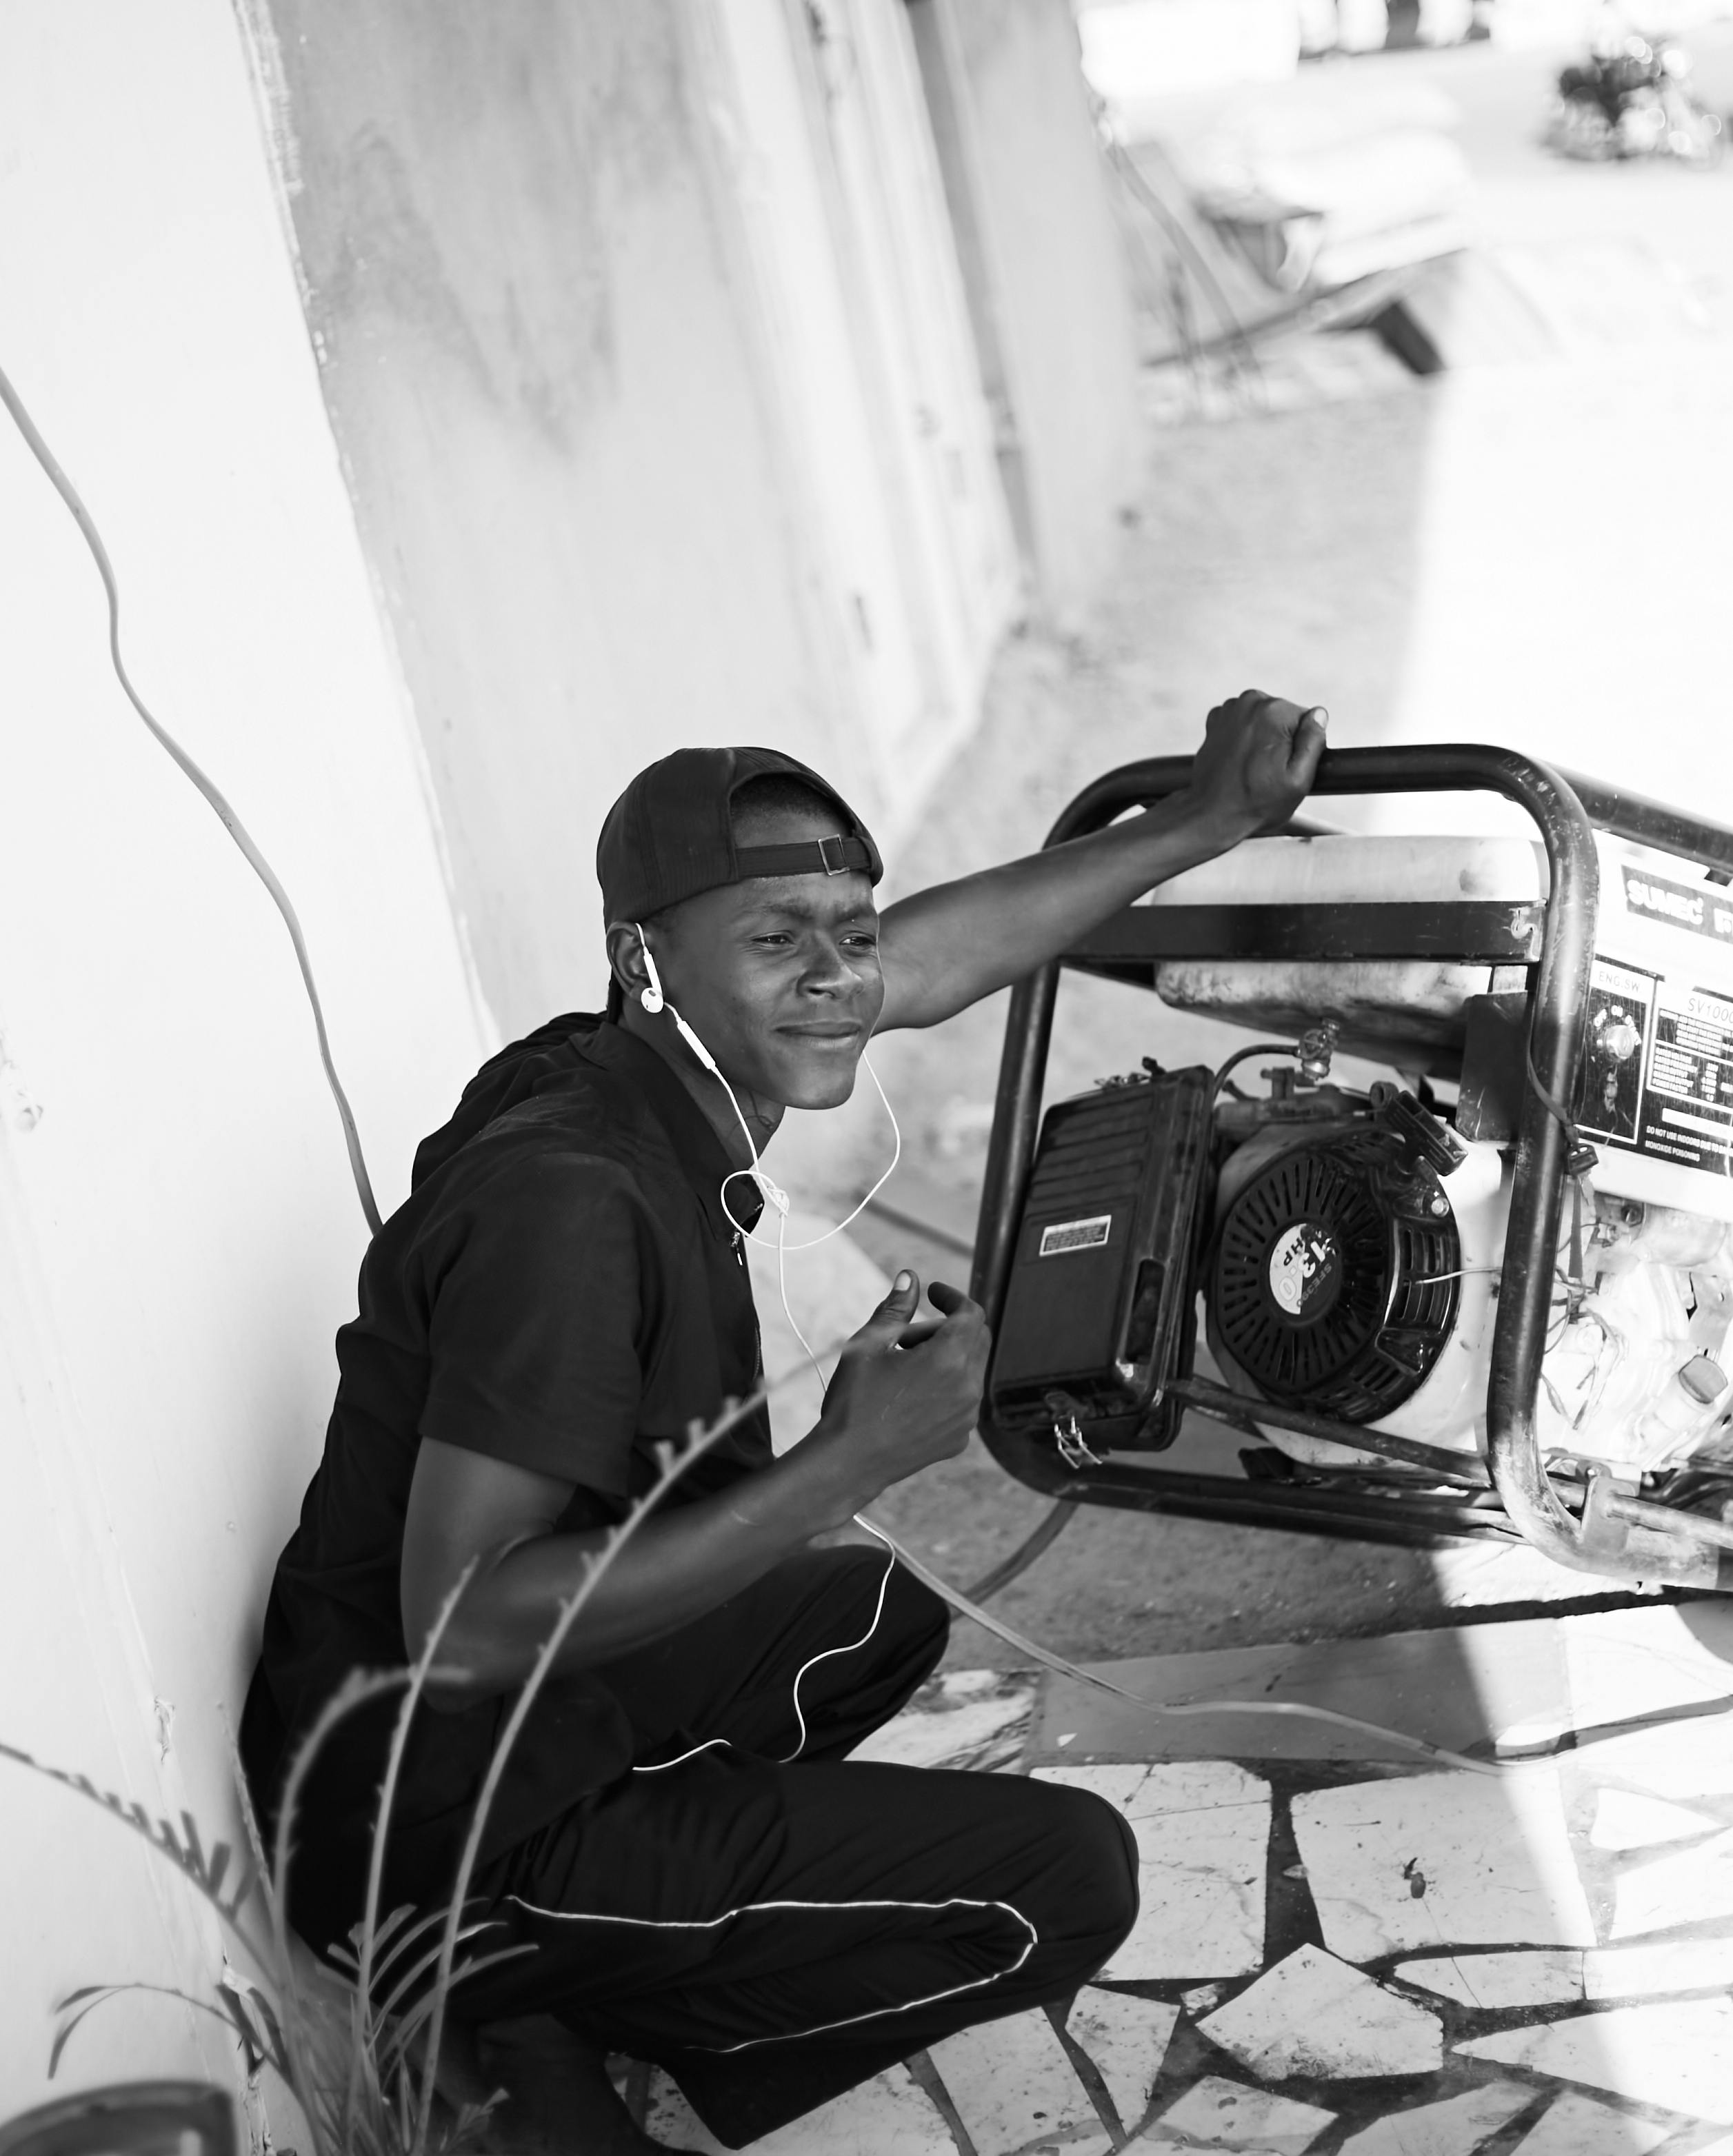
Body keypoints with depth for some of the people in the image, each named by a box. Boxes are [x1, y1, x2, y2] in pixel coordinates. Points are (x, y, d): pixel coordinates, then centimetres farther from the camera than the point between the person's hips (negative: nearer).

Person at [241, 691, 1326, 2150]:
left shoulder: (615, 1074, -1)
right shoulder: (568, 1196, -27)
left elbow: (930, 956, 14)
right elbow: (461, 1623, -33)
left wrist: (1204, 823, 18)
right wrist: (851, 1462, -31)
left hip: (530, 1710, 9)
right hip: (445, 1835, -9)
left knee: (881, 1613, 28)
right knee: (1066, 1881, -9)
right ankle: (543, 2033, 0)